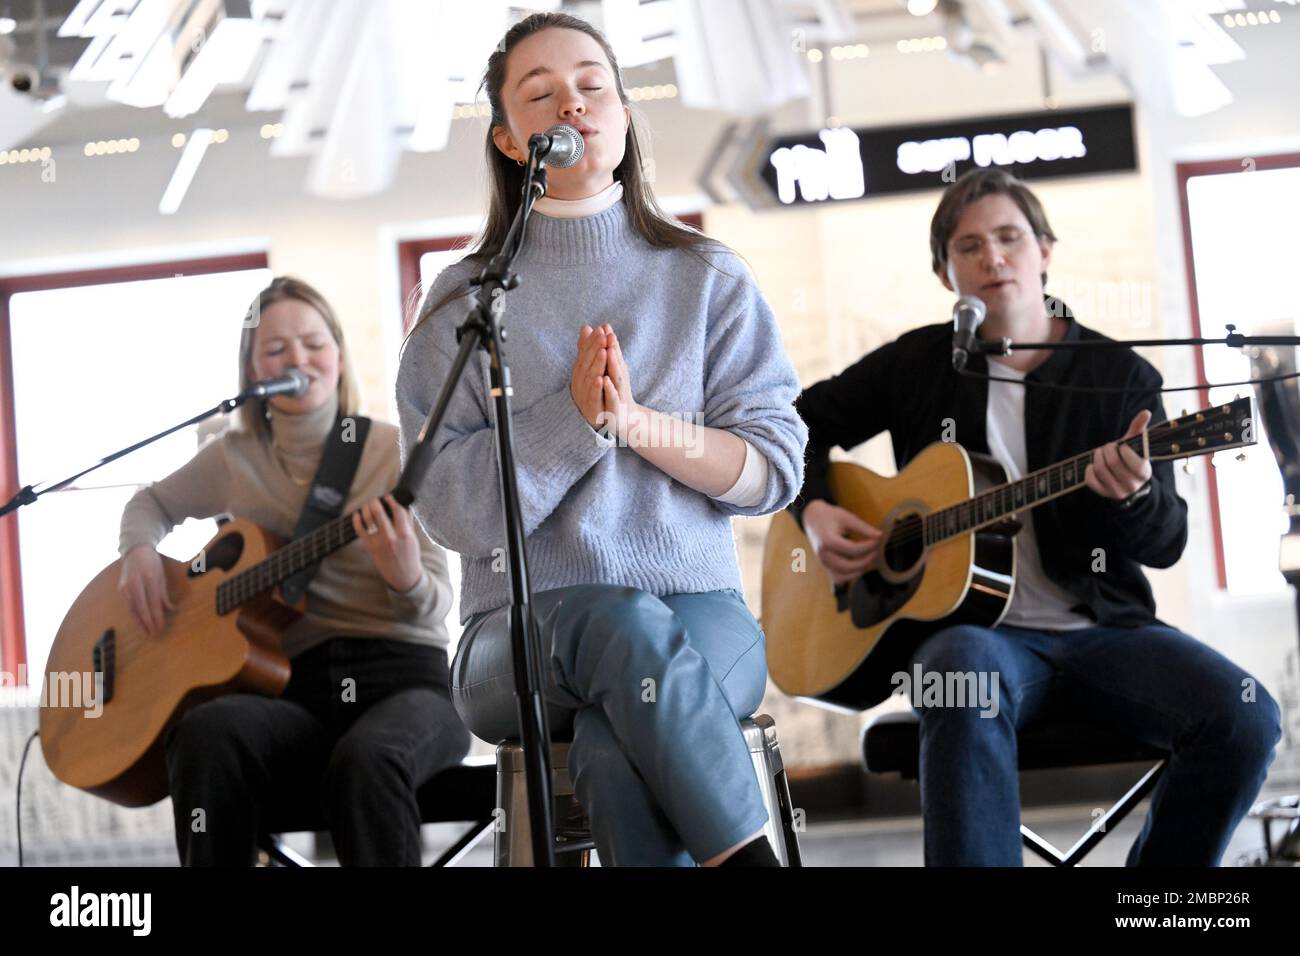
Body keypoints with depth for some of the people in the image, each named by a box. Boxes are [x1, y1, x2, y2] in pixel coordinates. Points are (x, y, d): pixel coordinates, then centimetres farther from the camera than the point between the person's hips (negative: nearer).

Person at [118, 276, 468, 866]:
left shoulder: (395, 451, 4)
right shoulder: (235, 458, 13)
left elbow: (437, 604, 2)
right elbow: (152, 503, 32)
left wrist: (406, 578, -22)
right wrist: (140, 551, 9)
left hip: (403, 680, -2)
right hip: (296, 692, 2)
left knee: (365, 758, -39)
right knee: (210, 730, -34)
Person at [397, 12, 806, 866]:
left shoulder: (708, 281, 12)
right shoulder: (464, 304, 9)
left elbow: (775, 468, 3)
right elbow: (448, 505, -1)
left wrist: (639, 422, -12)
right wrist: (574, 418, -13)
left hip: (700, 614, 1)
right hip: (525, 629, 0)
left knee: (616, 755, -35)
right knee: (628, 626, -37)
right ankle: (750, 858, -37)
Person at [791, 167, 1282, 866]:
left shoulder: (1124, 377, 5)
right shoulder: (918, 363, 9)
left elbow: (1165, 544, 1)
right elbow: (803, 422, 22)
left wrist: (1133, 495, -22)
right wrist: (815, 511, 3)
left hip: (1103, 627, 2)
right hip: (970, 625, -1)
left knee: (1242, 715, -25)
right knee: (968, 678, -40)